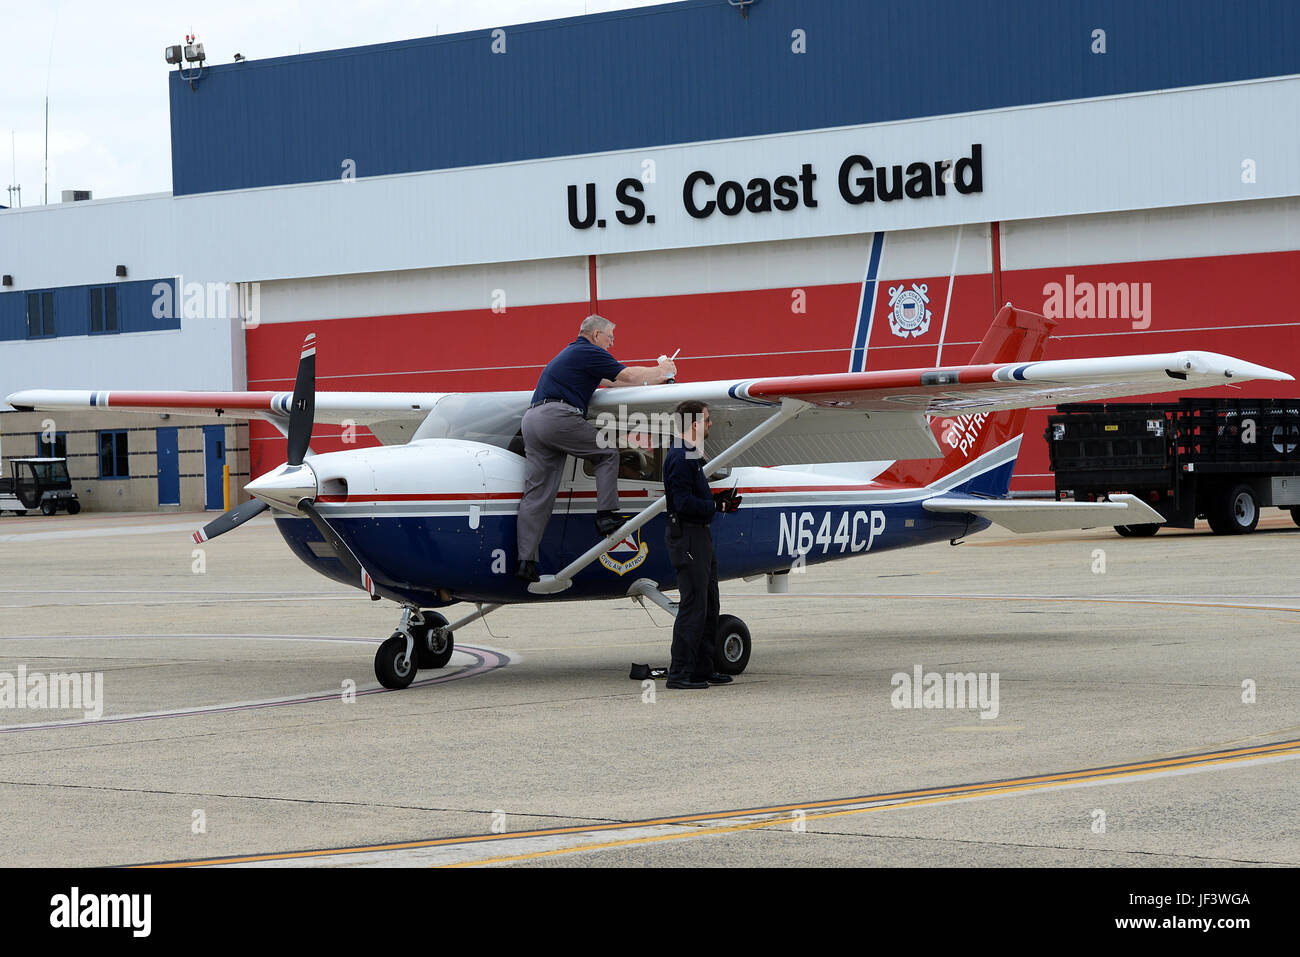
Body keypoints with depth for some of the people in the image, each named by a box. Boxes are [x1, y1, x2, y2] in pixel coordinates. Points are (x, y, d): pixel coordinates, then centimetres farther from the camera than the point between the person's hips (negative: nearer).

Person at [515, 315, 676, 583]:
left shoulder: (570, 354, 33)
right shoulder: (589, 352, 3)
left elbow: (610, 380, 41)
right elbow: (627, 376, 5)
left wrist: (654, 379, 44)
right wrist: (658, 371, 24)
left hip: (531, 419, 9)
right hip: (557, 416, -9)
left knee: (536, 492, 2)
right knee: (607, 453, 8)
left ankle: (525, 561, -4)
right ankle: (606, 516, -1)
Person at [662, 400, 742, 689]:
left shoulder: (692, 456, 17)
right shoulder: (679, 457, -16)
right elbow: (684, 503, -23)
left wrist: (720, 498, 8)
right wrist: (717, 506, -14)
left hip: (700, 535, 11)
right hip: (686, 537, -11)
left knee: (708, 605, 14)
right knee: (693, 605, -10)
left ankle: (703, 669, 20)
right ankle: (680, 673, -8)